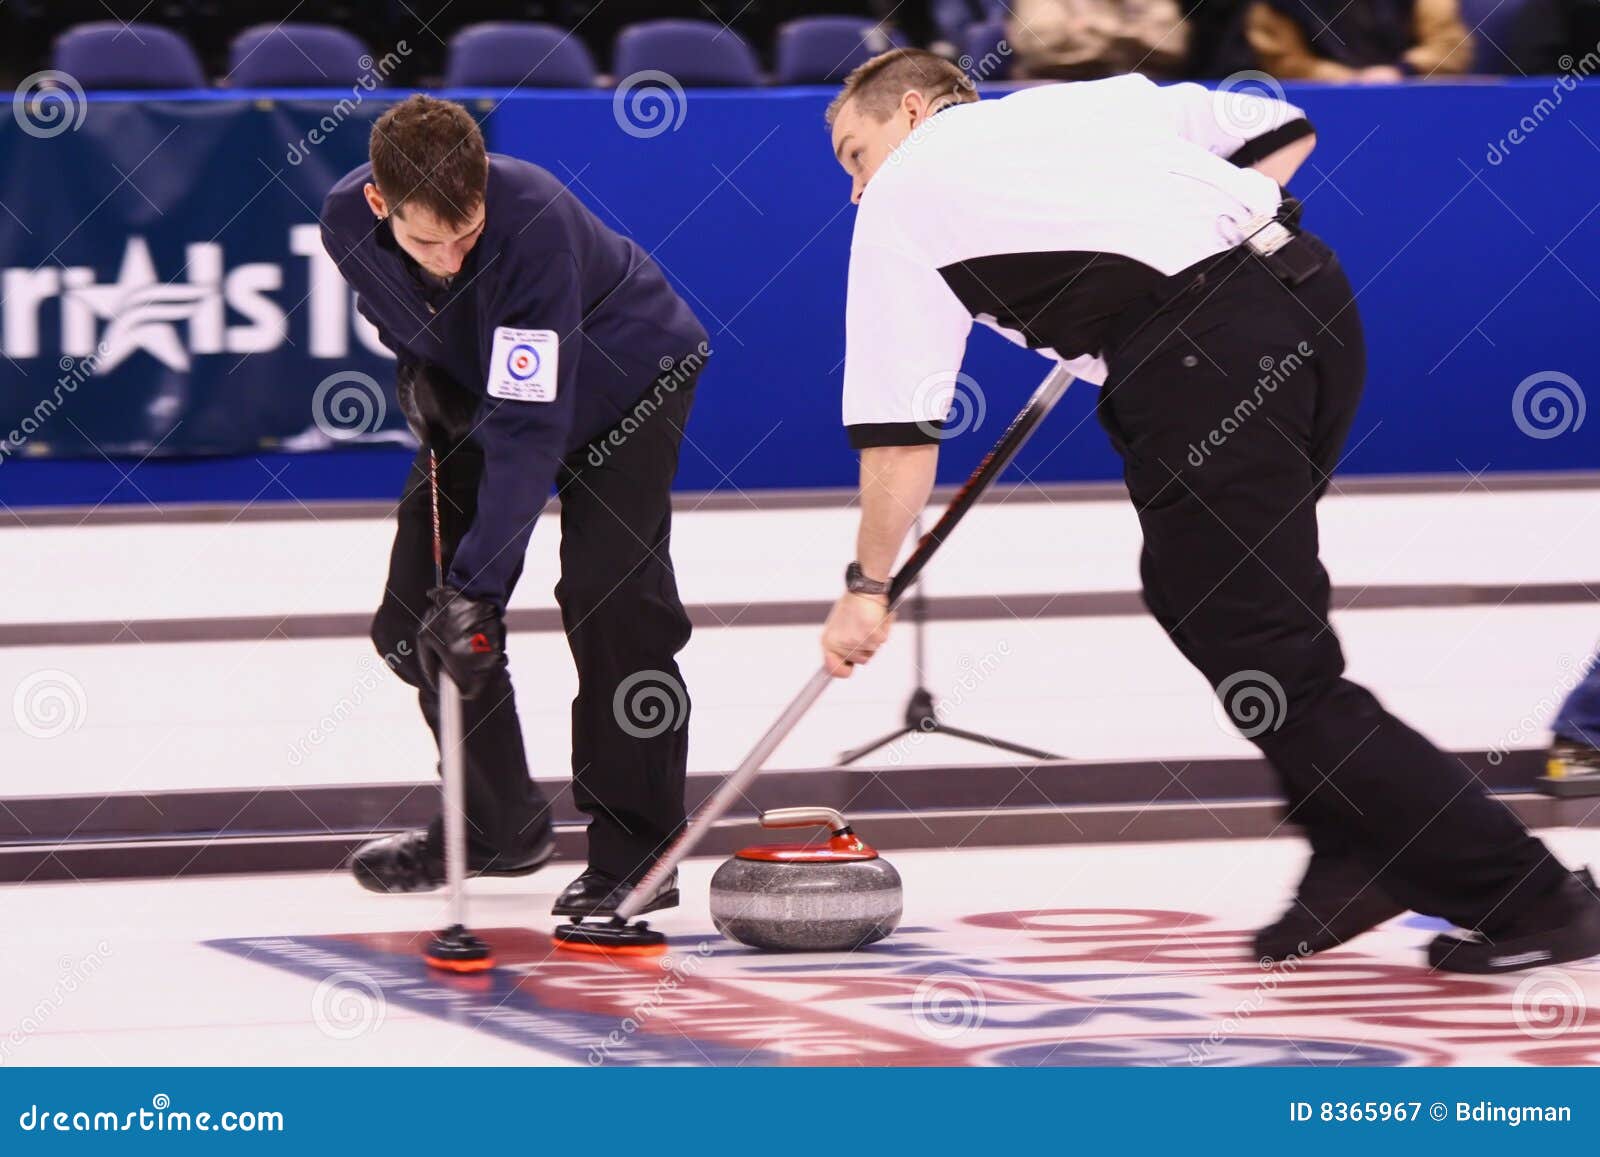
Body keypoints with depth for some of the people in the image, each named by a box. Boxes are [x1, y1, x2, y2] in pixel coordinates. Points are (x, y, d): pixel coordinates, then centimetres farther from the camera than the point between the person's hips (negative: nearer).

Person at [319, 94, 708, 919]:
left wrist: (479, 583, -47)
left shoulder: (534, 220, -41)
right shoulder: (348, 218, -23)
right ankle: (498, 826, 17)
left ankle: (635, 851, -12)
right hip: (478, 386, 6)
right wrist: (419, 371, -13)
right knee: (415, 614, 0)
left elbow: (531, 427, -43)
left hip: (620, 377, -6)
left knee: (609, 600, -21)